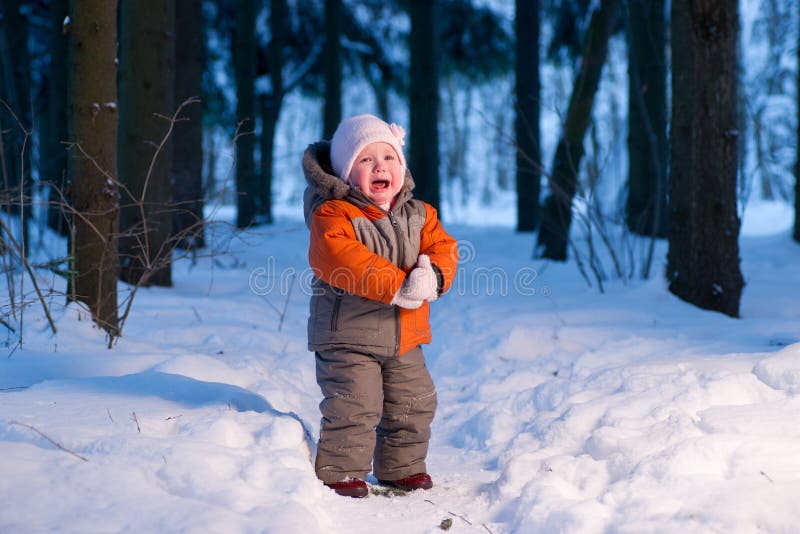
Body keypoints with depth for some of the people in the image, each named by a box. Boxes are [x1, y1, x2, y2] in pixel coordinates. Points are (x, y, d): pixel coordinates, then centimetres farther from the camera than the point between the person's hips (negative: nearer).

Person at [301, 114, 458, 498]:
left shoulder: (418, 215, 7)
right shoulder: (332, 215, -14)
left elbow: (443, 248, 1)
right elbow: (340, 259, -29)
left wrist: (432, 277, -23)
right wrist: (396, 286, -31)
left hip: (403, 337, 6)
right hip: (348, 336, -6)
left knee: (414, 404, 15)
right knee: (353, 407, -10)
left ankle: (402, 466, 32)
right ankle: (340, 471, 6)